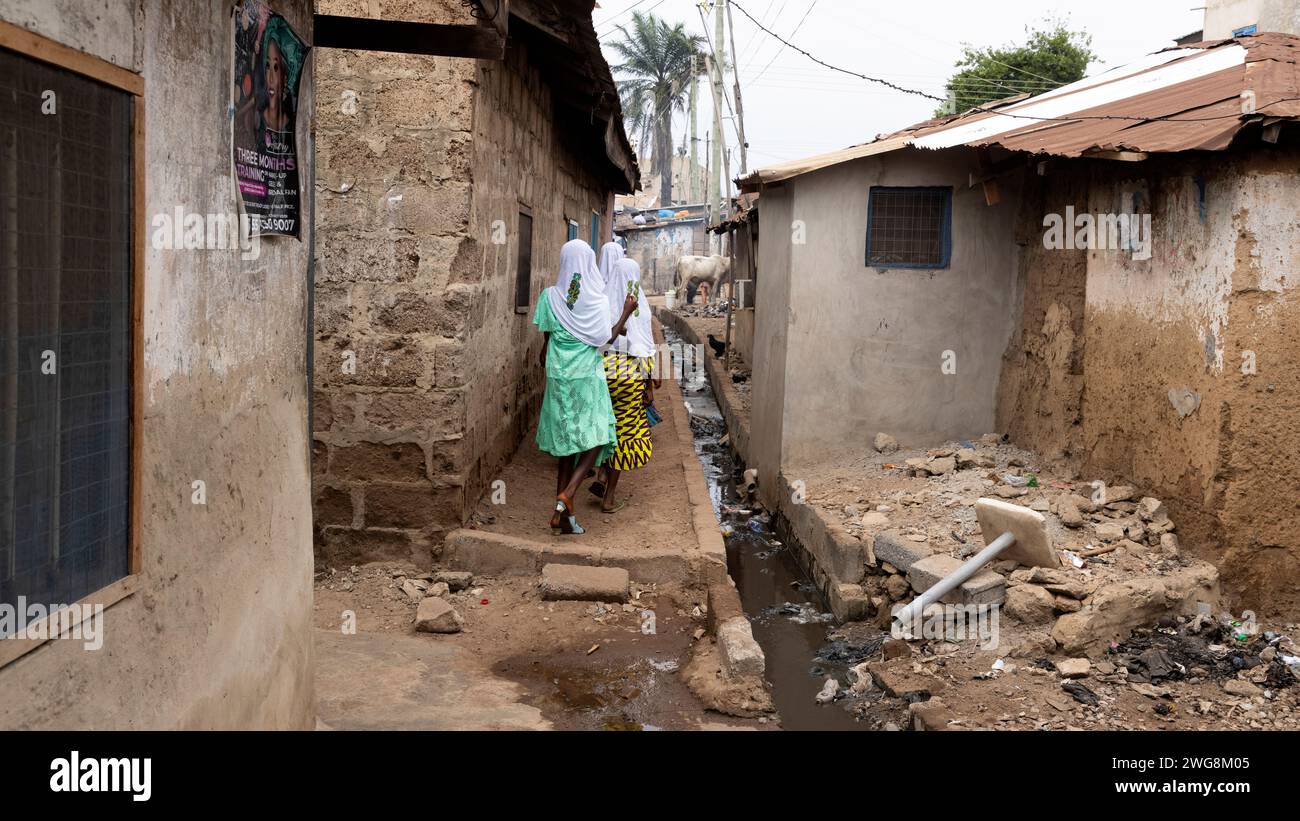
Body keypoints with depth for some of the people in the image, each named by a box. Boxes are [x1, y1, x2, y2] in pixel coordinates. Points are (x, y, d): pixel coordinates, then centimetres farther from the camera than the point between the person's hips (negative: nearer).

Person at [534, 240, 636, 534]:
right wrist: (626, 312, 6)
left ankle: (565, 513, 11)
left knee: (566, 443, 10)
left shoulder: (551, 296, 0)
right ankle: (566, 496, -16)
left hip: (558, 377, 4)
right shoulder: (596, 297, -8)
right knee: (595, 439, 5)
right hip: (588, 377, -3)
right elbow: (606, 338, -5)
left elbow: (547, 339, 4)